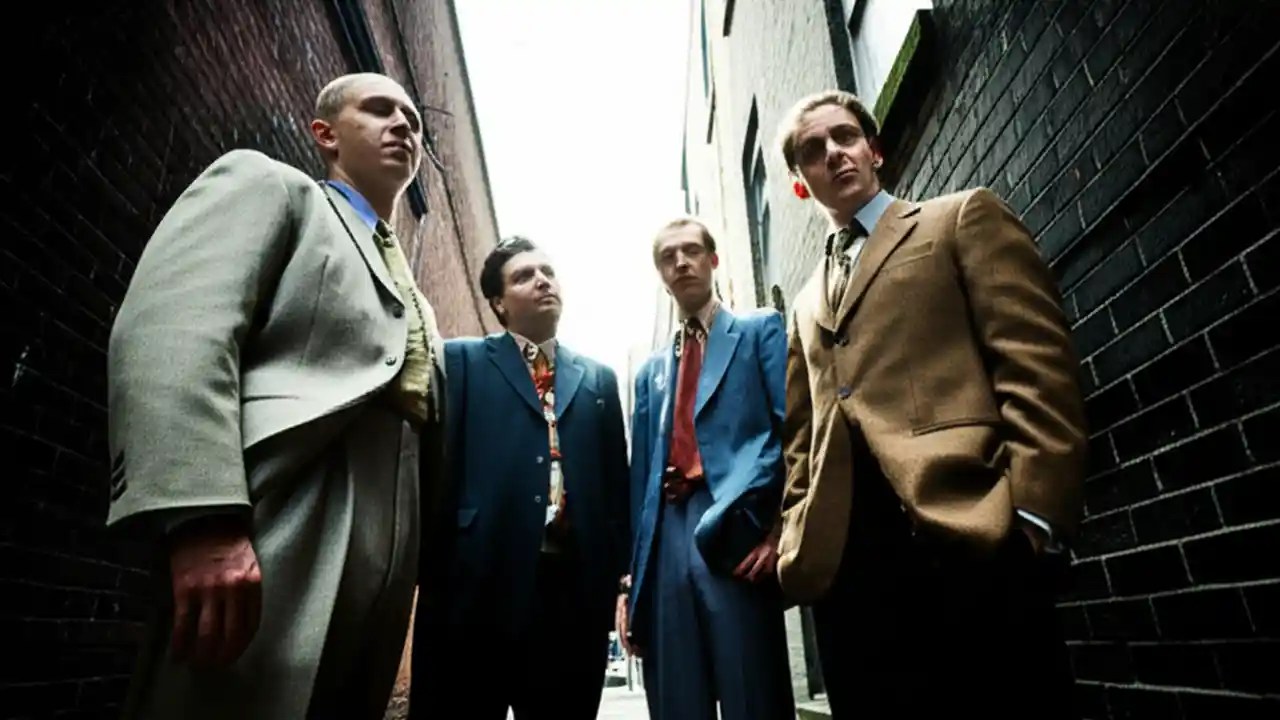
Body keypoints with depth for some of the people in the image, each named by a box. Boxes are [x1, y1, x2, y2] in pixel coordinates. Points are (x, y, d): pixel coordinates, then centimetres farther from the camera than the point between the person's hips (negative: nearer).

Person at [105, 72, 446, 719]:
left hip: (381, 581, 7)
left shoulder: (415, 301, 28)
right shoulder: (266, 184, 10)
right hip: (275, 558, -6)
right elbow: (168, 329, -9)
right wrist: (204, 521, -22)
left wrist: (428, 568, 13)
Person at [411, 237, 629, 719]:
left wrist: (615, 574, 5)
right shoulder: (461, 361, 10)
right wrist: (432, 563, -8)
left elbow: (616, 482, 12)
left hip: (576, 588, 3)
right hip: (480, 584, -2)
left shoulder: (598, 379, 17)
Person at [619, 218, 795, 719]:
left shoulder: (761, 331, 13)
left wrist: (780, 527, -14)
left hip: (734, 530, -4)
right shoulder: (651, 371, 26)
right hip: (666, 539, 5)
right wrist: (630, 574, 15)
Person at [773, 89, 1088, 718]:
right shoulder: (806, 304, 26)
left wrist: (1032, 511, -13)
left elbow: (1037, 362, -2)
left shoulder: (964, 218, 12)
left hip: (970, 528, -4)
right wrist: (795, 541, 8)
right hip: (840, 557, 5)